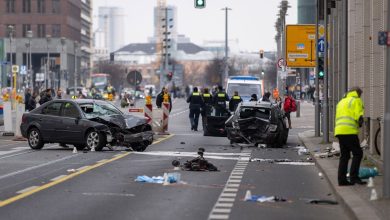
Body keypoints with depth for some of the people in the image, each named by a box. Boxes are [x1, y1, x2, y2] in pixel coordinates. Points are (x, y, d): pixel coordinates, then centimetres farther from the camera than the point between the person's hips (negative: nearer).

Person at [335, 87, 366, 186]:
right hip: (349, 131, -8)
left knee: (344, 155, 11)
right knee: (357, 153, -4)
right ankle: (353, 177, -11)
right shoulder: (356, 101, 2)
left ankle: (342, 179, 8)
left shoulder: (341, 101, 27)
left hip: (339, 131, 8)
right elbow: (359, 115, -10)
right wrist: (360, 122, 8)